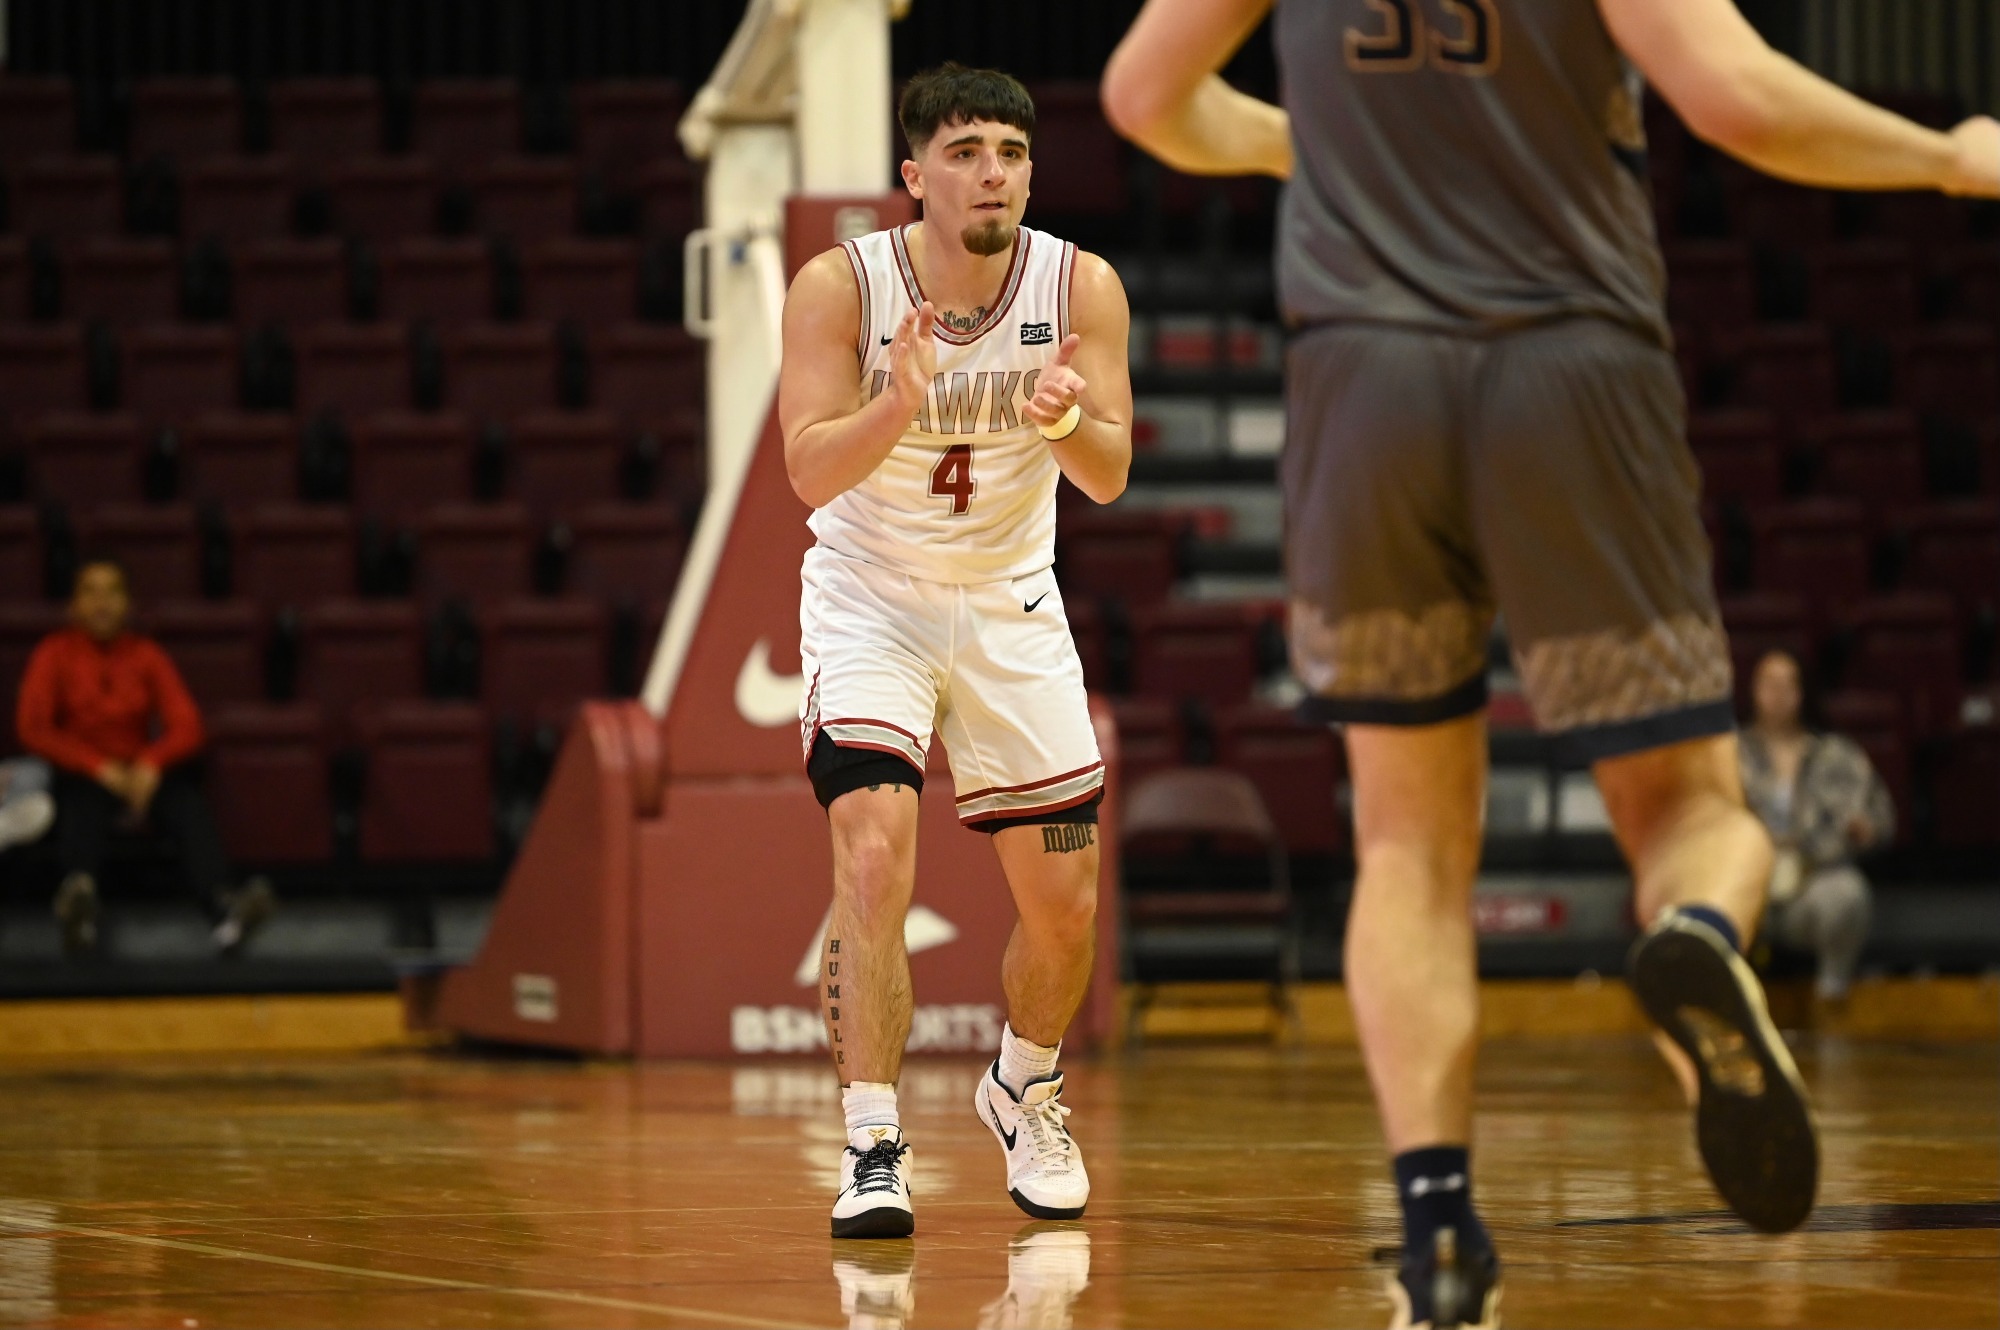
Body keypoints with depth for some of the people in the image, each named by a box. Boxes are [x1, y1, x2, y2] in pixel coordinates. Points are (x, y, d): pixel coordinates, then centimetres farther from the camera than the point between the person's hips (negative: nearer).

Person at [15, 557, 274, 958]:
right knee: (82, 806, -39)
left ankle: (223, 906, -58)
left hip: (142, 772, 2)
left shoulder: (146, 654, 12)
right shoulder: (56, 654, 5)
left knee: (188, 800, -31)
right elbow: (32, 728, -5)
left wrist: (151, 764, -20)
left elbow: (187, 726, 3)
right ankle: (79, 891, -73)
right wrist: (101, 768, -18)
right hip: (80, 775, -2)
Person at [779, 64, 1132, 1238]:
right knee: (875, 856, -24)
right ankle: (873, 1150, -19)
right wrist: (901, 402, -43)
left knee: (1067, 905, 6)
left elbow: (1110, 477, -18)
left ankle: (1025, 1090, 36)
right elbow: (811, 471, -24)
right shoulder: (841, 285, -18)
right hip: (871, 600, -3)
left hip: (1012, 607, 3)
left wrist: (1065, 420, -40)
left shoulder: (1081, 286, -13)